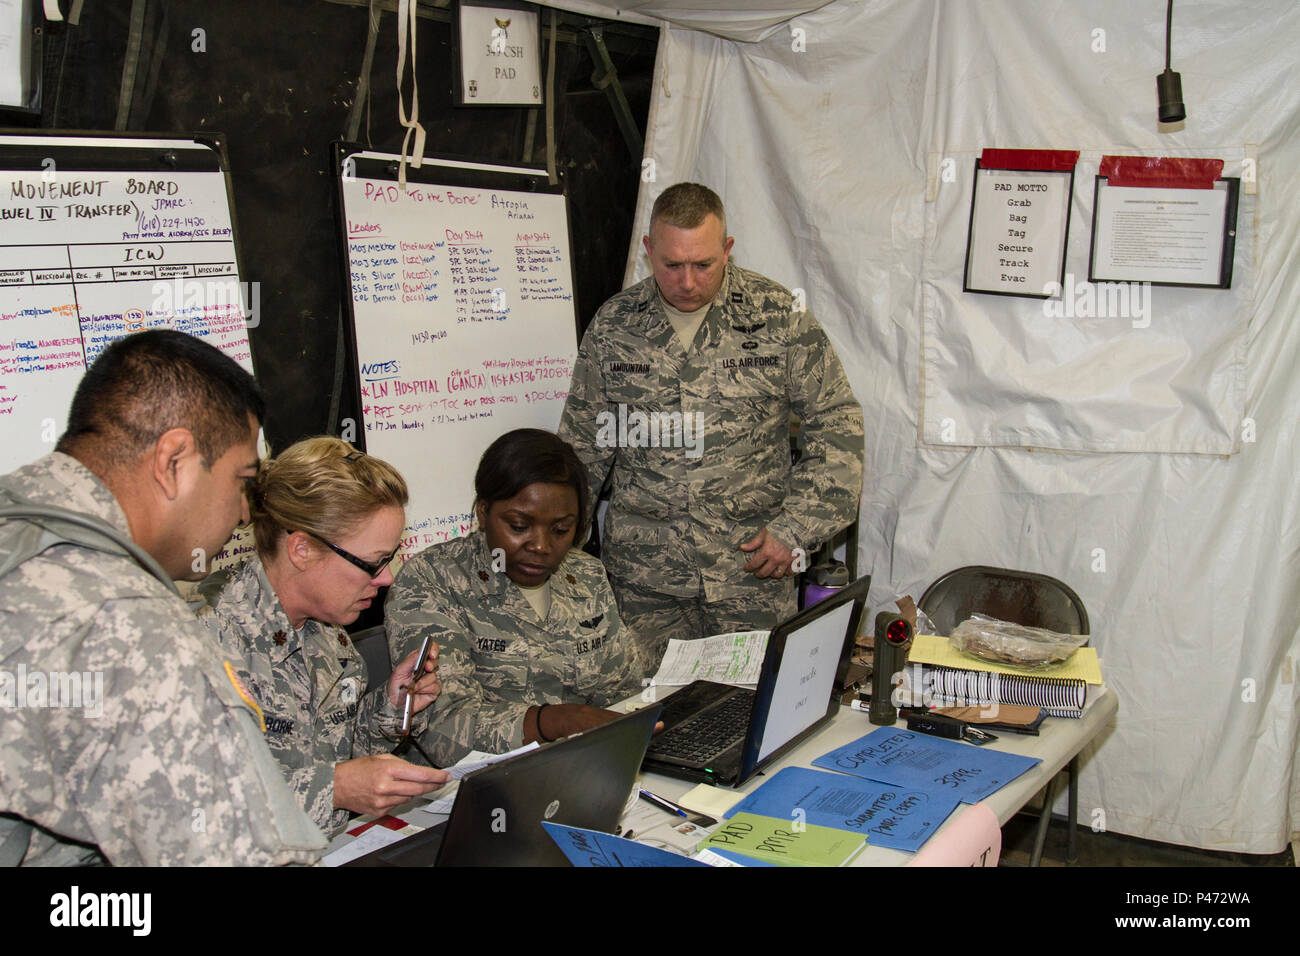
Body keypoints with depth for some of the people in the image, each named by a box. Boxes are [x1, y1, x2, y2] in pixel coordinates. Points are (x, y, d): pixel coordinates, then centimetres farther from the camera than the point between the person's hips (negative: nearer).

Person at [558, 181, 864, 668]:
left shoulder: (778, 314, -2)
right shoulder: (613, 325, 3)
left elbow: (837, 422, 1)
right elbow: (583, 444, 12)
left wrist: (796, 528, -6)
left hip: (752, 570, -1)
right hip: (644, 574, 1)